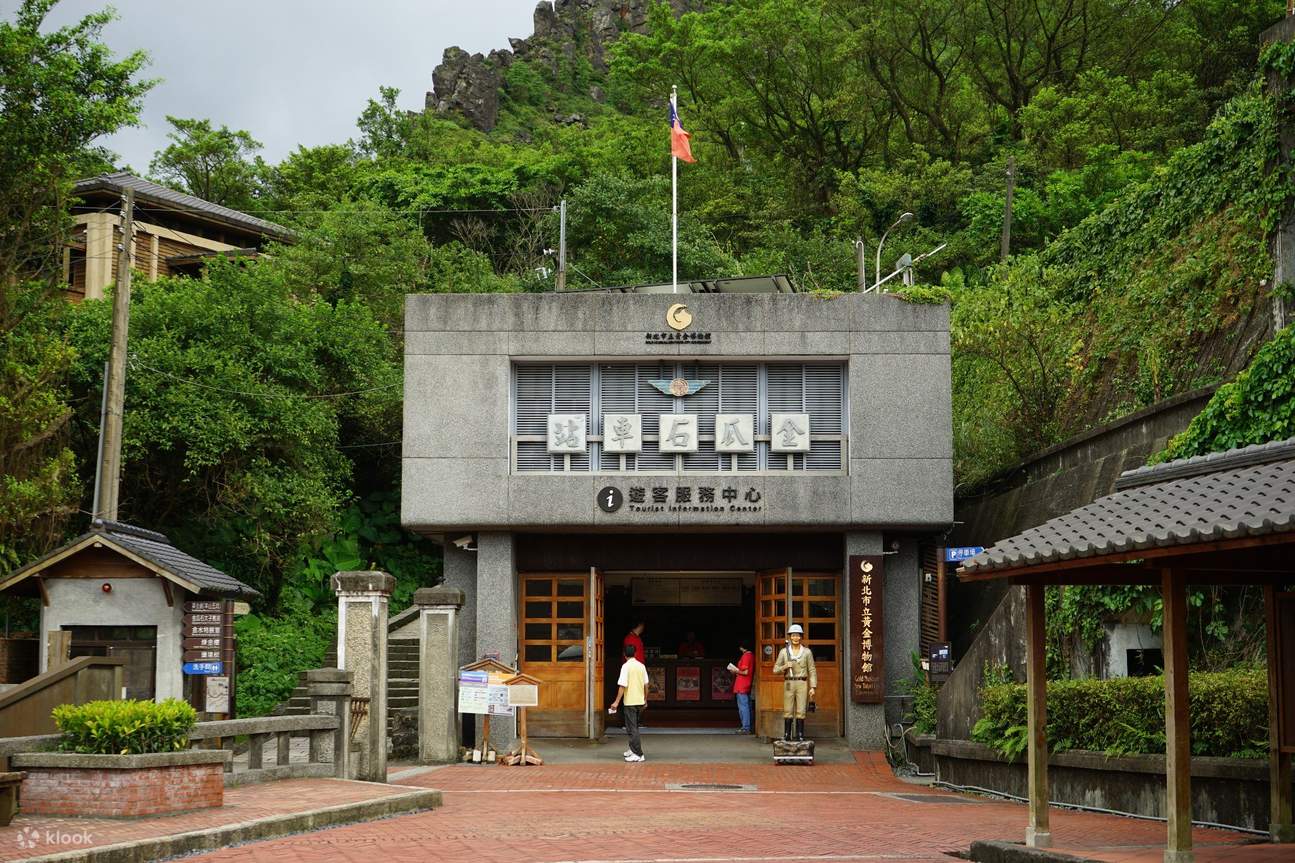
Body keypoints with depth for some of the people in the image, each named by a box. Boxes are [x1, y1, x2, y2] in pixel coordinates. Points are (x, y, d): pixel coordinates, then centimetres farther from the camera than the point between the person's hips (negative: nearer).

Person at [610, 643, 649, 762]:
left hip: (630, 702, -7)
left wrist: (617, 702, -14)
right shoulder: (642, 666, 6)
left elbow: (623, 685, -17)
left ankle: (638, 754, -7)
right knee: (634, 726, 21)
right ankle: (633, 749, 30)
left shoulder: (626, 666, -12)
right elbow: (646, 684, 11)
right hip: (640, 701, 7)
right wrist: (645, 699, 23)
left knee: (632, 728, -3)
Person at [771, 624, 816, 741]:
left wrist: (813, 687, -2)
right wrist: (785, 667, -11)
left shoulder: (807, 652, 5)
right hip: (789, 683, 1)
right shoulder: (784, 652, 7)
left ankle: (800, 735, 0)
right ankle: (787, 735, 2)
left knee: (800, 712, -4)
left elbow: (812, 671, 5)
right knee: (788, 711, -2)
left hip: (802, 684, -1)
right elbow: (775, 669, 9)